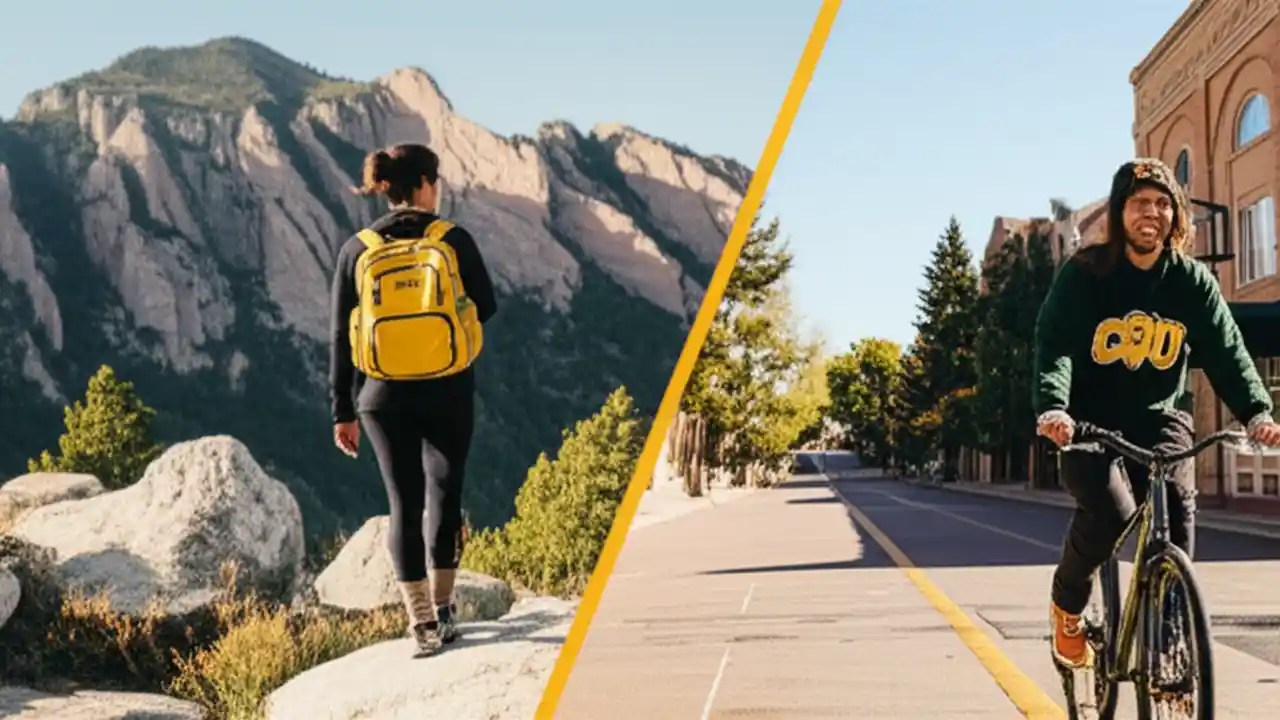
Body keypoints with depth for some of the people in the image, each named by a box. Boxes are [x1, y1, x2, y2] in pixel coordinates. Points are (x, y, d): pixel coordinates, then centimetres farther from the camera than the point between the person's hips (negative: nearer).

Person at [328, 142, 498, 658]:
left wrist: (343, 410, 6)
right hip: (448, 392, -1)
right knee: (445, 493, 17)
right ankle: (443, 608, 22)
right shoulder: (455, 239, -6)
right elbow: (486, 307, 3)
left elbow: (340, 335, 1)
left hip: (384, 396, 1)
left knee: (404, 503, 7)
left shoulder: (357, 249, 0)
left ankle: (421, 622, 4)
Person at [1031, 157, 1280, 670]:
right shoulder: (1084, 274, -9)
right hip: (1090, 421, -3)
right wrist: (1052, 407, -38)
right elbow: (1055, 344, -20)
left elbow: (1226, 349, -7)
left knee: (1176, 511, -17)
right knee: (1109, 514, -25)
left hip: (1160, 418, 3)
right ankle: (1067, 603, 5)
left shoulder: (1192, 280, 0)